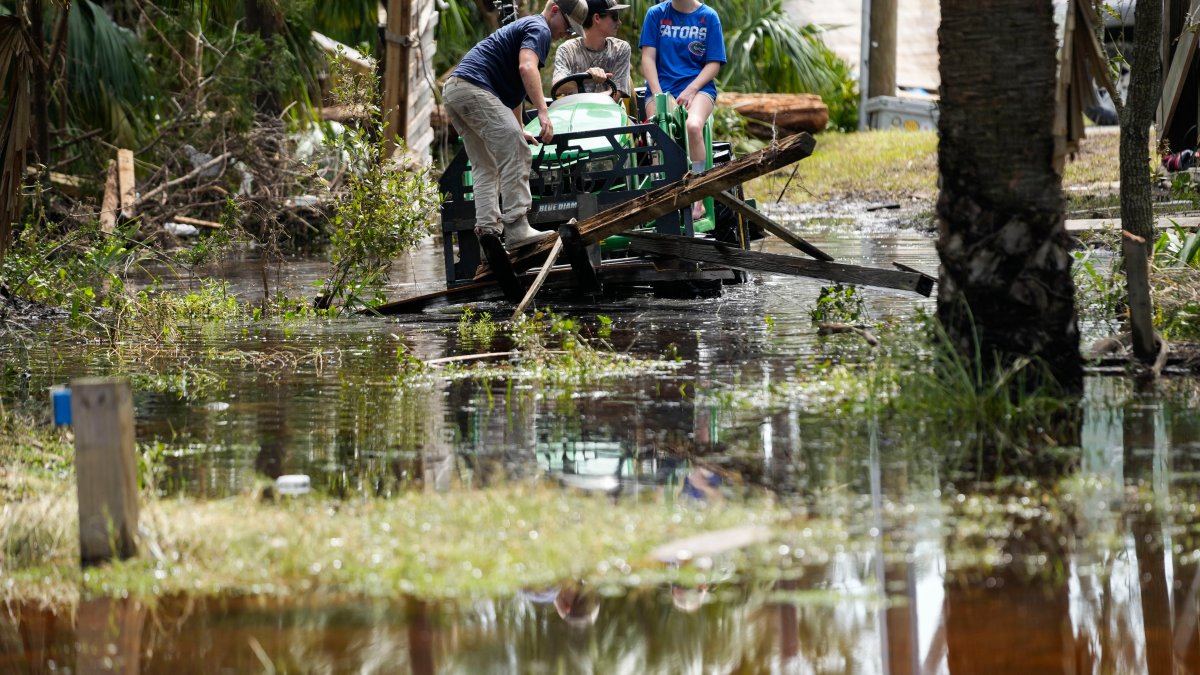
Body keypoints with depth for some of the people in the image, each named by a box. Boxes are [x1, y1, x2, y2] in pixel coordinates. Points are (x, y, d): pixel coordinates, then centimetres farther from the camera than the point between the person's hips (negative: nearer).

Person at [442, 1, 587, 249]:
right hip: (474, 88, -11)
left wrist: (518, 130, 48)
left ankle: (487, 231, 1)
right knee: (516, 155, -15)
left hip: (453, 90, 11)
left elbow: (513, 88, 41)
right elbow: (527, 67, -21)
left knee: (486, 167, 11)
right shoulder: (539, 29, -1)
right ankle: (517, 228, -22)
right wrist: (543, 112, -28)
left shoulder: (523, 26, 31)